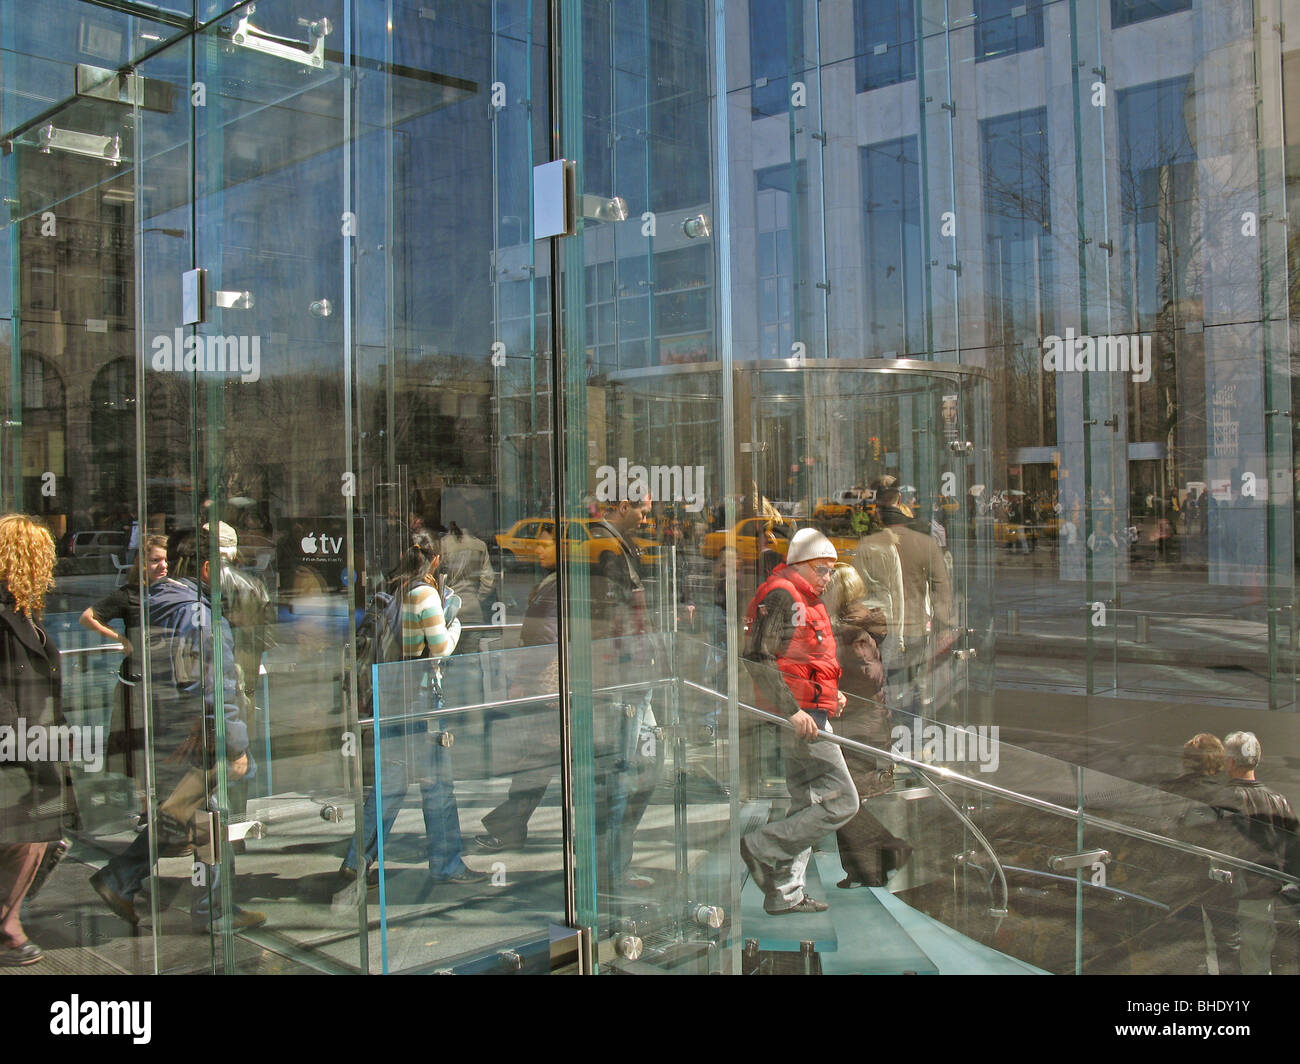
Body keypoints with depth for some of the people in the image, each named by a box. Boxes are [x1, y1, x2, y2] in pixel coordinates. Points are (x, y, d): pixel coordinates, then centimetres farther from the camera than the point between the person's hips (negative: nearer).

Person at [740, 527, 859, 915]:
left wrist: (829, 694, 15)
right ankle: (762, 847, -8)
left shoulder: (806, 603, 21)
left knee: (807, 804, 14)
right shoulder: (781, 596, -12)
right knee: (842, 802, -11)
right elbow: (757, 657, -22)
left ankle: (784, 893, 20)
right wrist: (793, 709, -25)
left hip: (805, 715, 11)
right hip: (801, 717, -11)